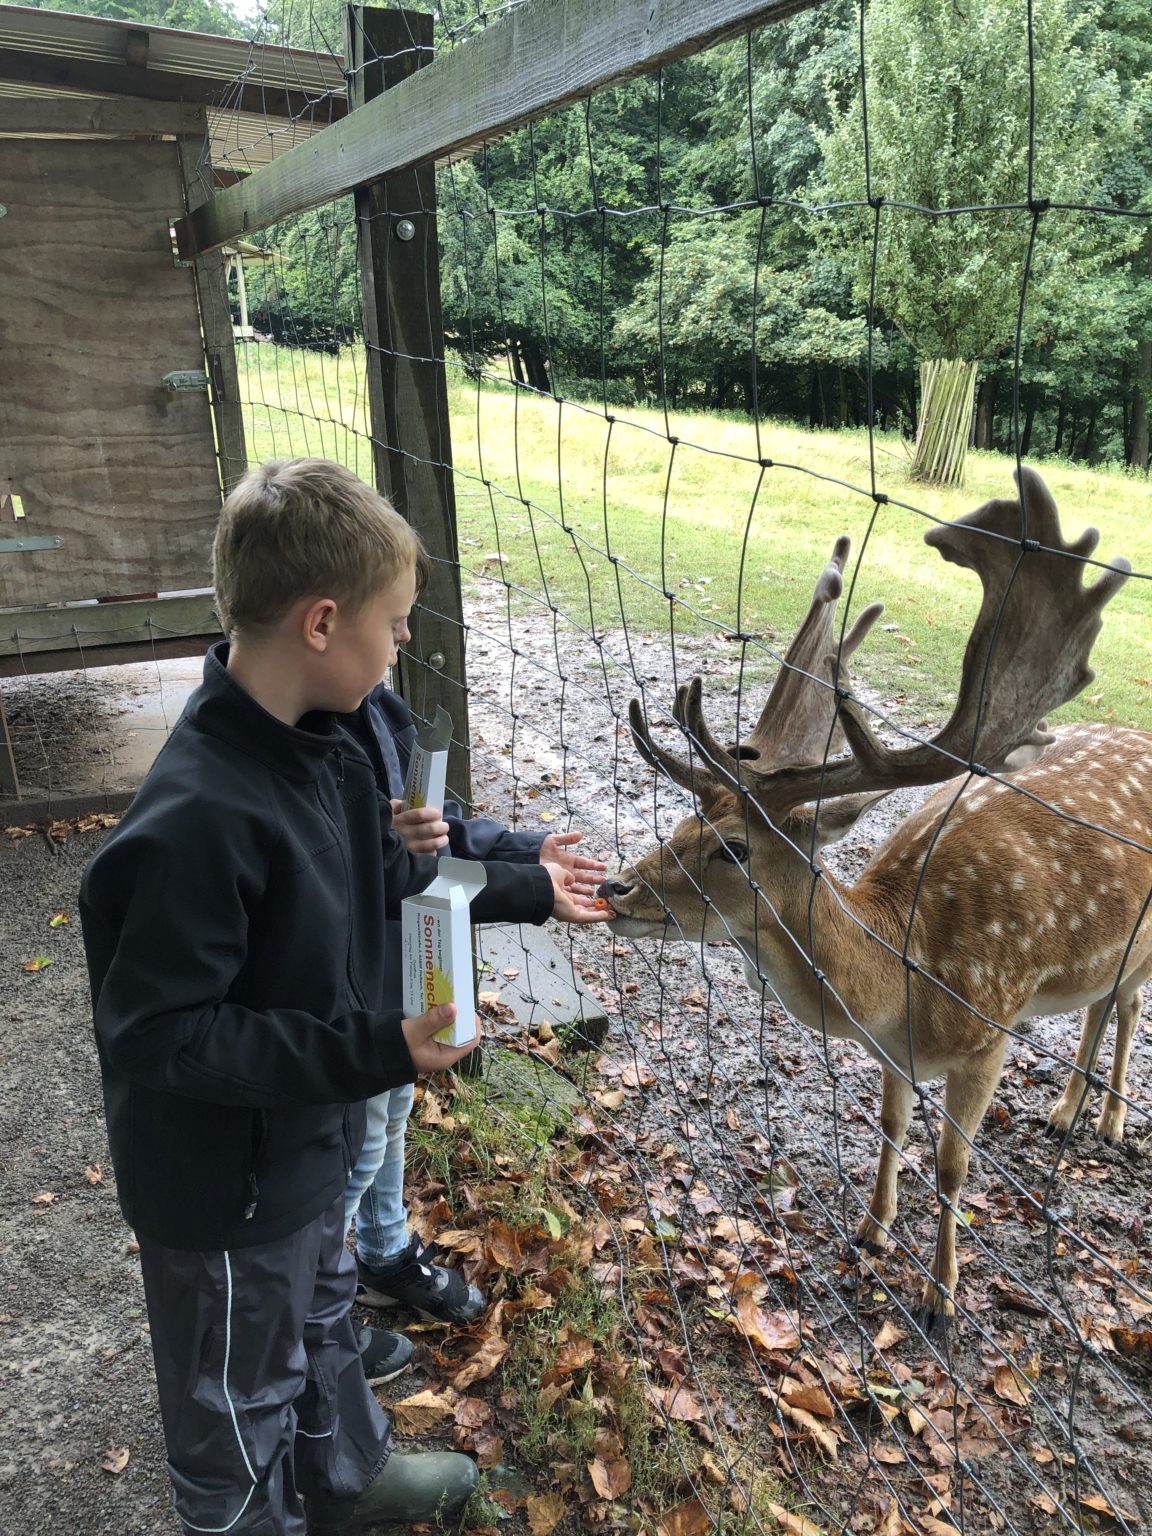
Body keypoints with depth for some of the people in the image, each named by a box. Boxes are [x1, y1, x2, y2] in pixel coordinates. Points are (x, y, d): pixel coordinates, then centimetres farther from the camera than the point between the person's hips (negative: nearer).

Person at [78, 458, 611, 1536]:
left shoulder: (319, 751, -7)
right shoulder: (197, 820, -35)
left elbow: (395, 876, 9)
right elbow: (154, 1033, -30)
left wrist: (528, 892, 11)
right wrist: (368, 1051, -32)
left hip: (308, 1142, 9)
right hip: (224, 1191, -9)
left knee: (318, 1321, 33)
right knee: (240, 1403, 20)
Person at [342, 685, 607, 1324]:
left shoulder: (372, 703, -2)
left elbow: (428, 818, 6)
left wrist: (524, 852, -1)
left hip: (395, 959, 8)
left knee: (391, 1113, 26)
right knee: (359, 1146, 11)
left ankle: (387, 1256, 51)